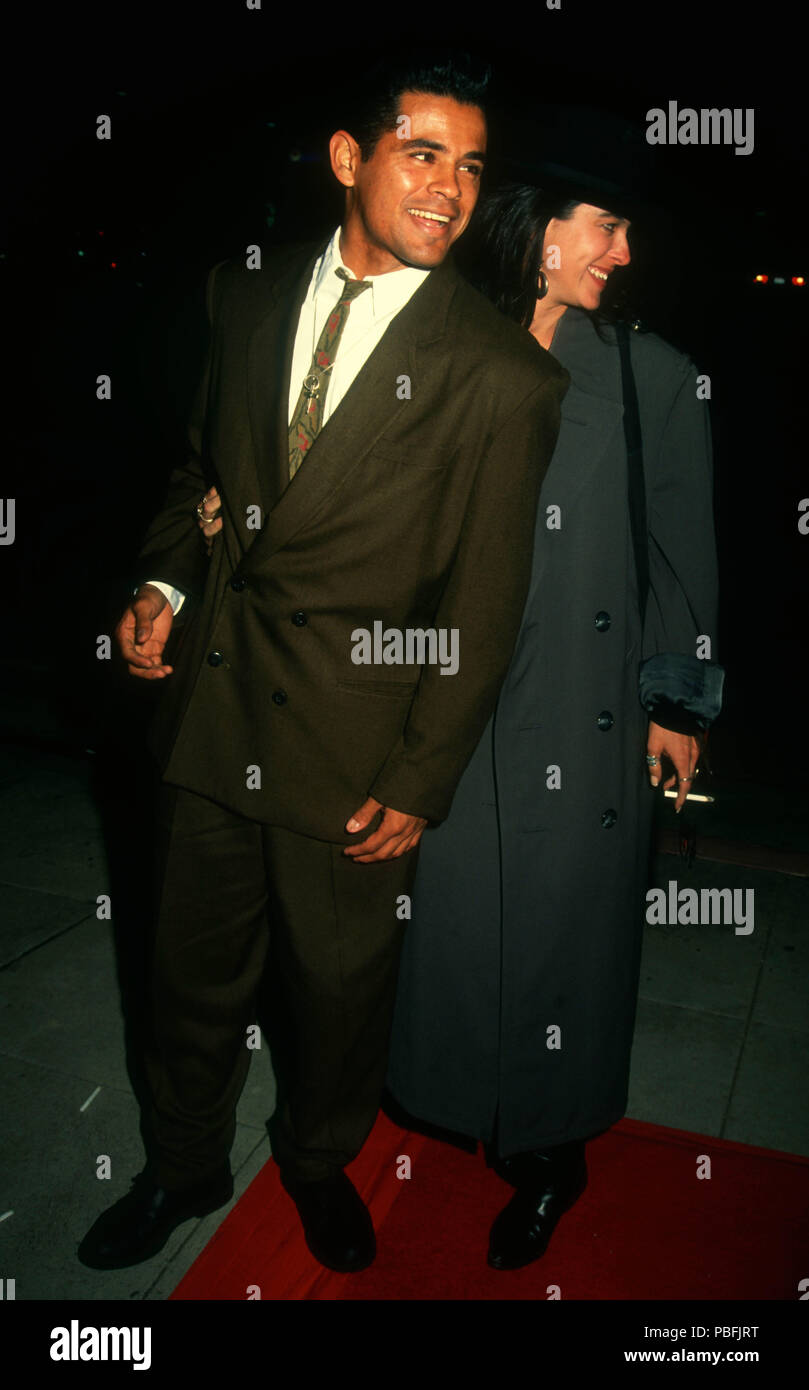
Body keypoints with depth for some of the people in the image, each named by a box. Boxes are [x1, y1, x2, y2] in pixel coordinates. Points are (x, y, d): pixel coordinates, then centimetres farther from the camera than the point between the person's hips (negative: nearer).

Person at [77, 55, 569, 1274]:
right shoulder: (248, 297, 4)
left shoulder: (504, 379, -11)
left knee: (341, 985, 17)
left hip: (353, 741, -3)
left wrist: (420, 785, -10)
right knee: (194, 969, 19)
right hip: (212, 704, 4)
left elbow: (483, 609, -10)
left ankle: (319, 1161, 48)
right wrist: (164, 583, -2)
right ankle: (187, 1167, 47)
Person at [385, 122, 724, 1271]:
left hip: (590, 716, -1)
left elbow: (684, 553, 2)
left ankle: (549, 1157, 32)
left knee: (562, 926, 9)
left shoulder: (652, 376, 1)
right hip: (468, 709, 2)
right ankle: (496, 1119, 38)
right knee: (466, 916, 11)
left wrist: (678, 703, 0)